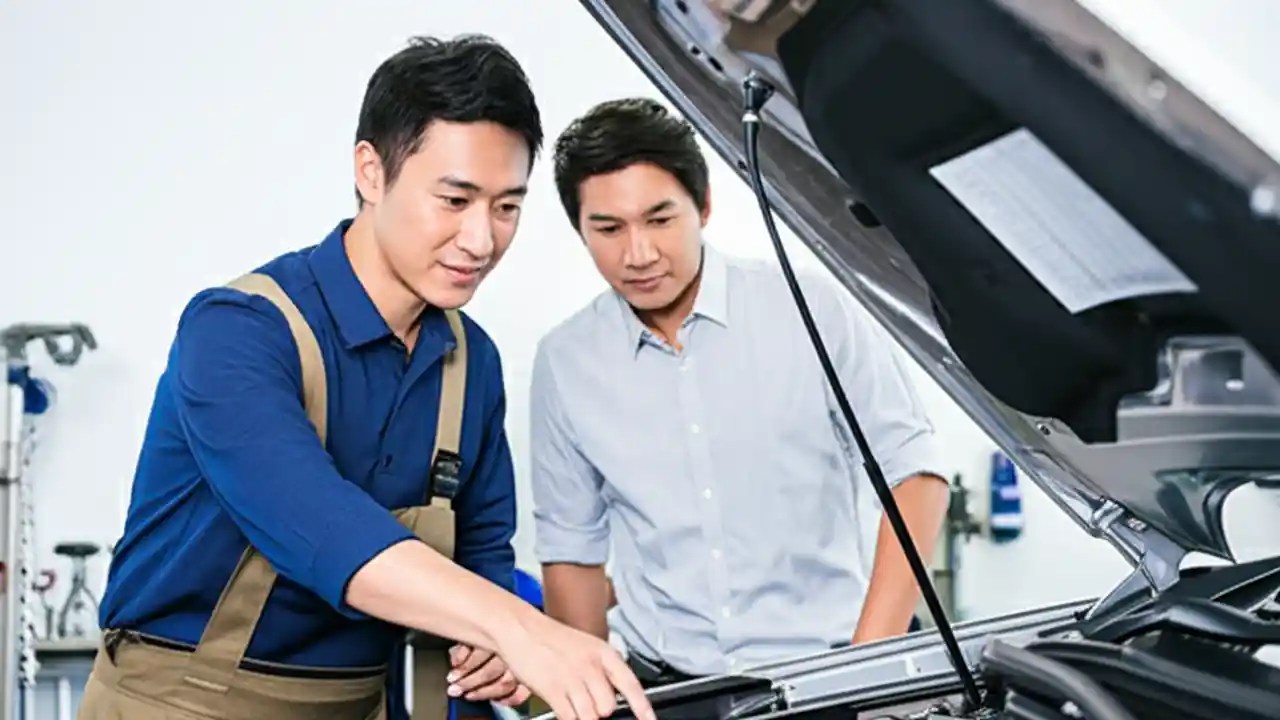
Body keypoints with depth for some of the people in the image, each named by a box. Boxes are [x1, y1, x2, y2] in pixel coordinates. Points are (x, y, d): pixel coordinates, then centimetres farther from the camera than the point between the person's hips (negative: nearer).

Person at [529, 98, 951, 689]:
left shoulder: (813, 311, -4)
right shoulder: (565, 363, 5)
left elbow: (913, 472, -3)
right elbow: (573, 547, 12)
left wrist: (870, 663, -11)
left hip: (825, 666, -2)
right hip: (662, 684, 2)